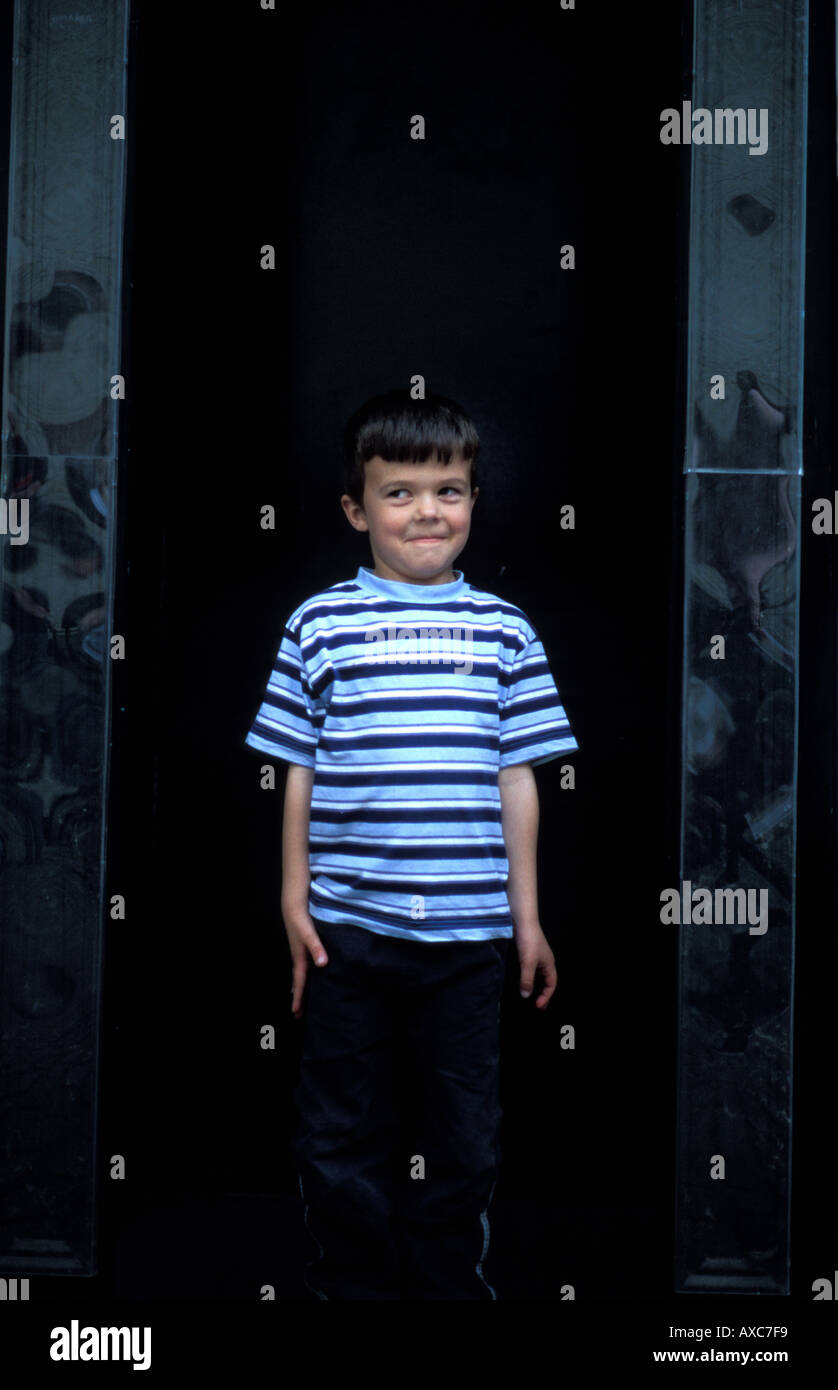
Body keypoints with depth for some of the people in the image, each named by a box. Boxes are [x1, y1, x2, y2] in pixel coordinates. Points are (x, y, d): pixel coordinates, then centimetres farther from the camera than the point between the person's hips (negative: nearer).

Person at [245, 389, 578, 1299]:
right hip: (347, 924, -1)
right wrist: (294, 898, 1)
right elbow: (299, 772, 3)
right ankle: (352, 1282, 27)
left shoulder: (503, 631, 4)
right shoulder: (321, 624, 0)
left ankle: (448, 1282, 30)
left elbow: (516, 779, 6)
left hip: (466, 928, 1)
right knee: (343, 1132, 10)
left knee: (463, 1136, 13)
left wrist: (526, 914, 6)